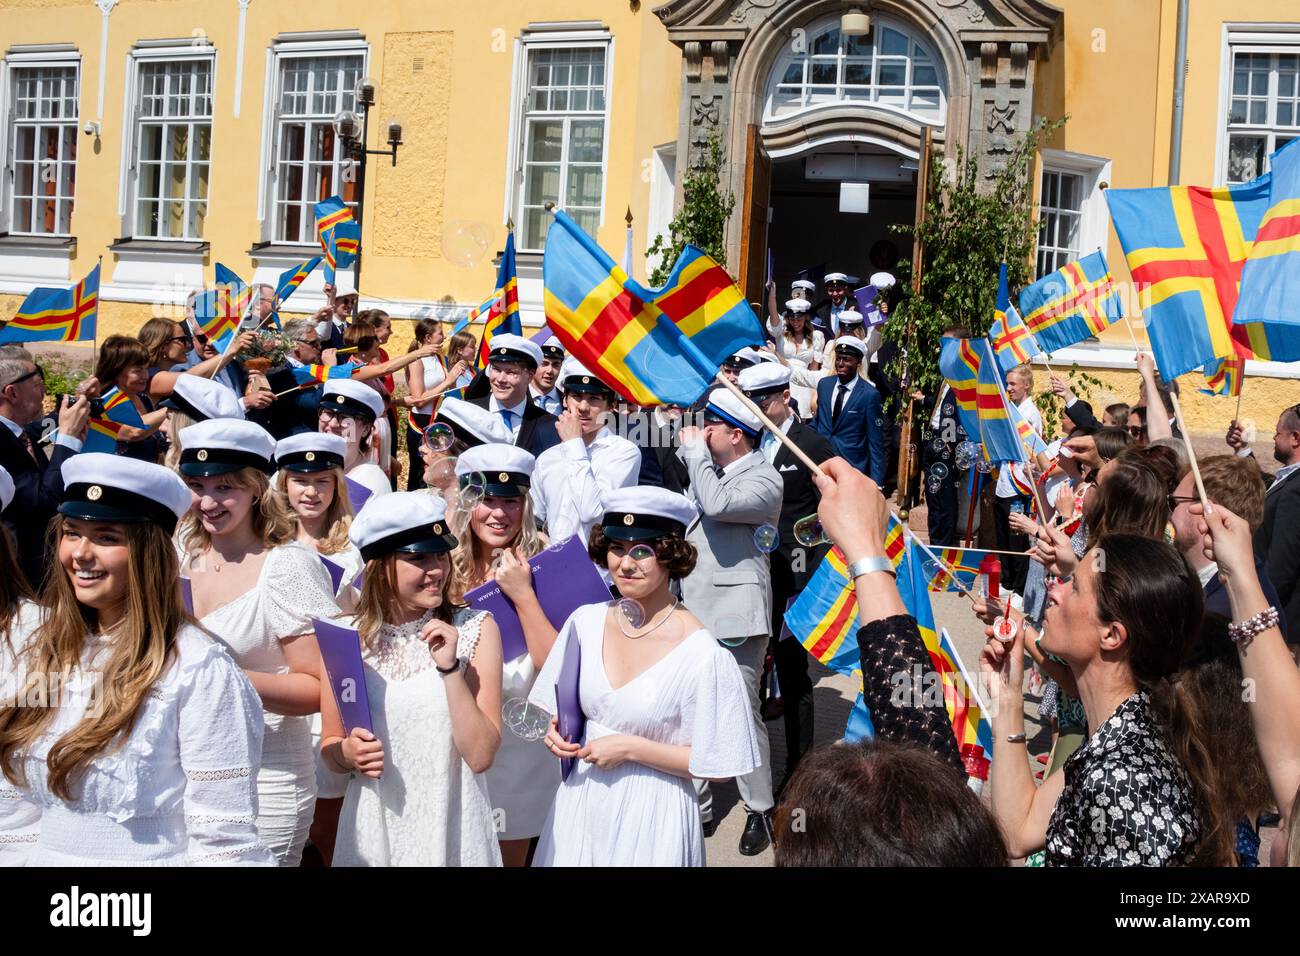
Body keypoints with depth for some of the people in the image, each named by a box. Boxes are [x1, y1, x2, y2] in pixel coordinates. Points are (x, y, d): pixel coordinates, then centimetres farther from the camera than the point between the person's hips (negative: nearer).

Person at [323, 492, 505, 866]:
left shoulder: (476, 629, -7)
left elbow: (480, 756, -14)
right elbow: (329, 748, 7)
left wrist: (449, 667, -21)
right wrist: (348, 753, -14)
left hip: (452, 831, -1)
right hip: (373, 830, 1)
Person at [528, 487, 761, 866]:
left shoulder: (703, 655, -19)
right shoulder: (585, 621, -3)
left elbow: (716, 767, -14)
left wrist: (631, 748, -18)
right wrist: (557, 732, -6)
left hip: (650, 817, -5)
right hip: (579, 803, 5)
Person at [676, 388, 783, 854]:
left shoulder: (764, 480, -11)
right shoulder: (710, 469, 14)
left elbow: (717, 504, -27)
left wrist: (696, 451, -17)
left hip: (733, 616, -8)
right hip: (693, 612, 8)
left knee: (741, 714, -3)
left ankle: (760, 810, 11)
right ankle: (696, 807, 21)